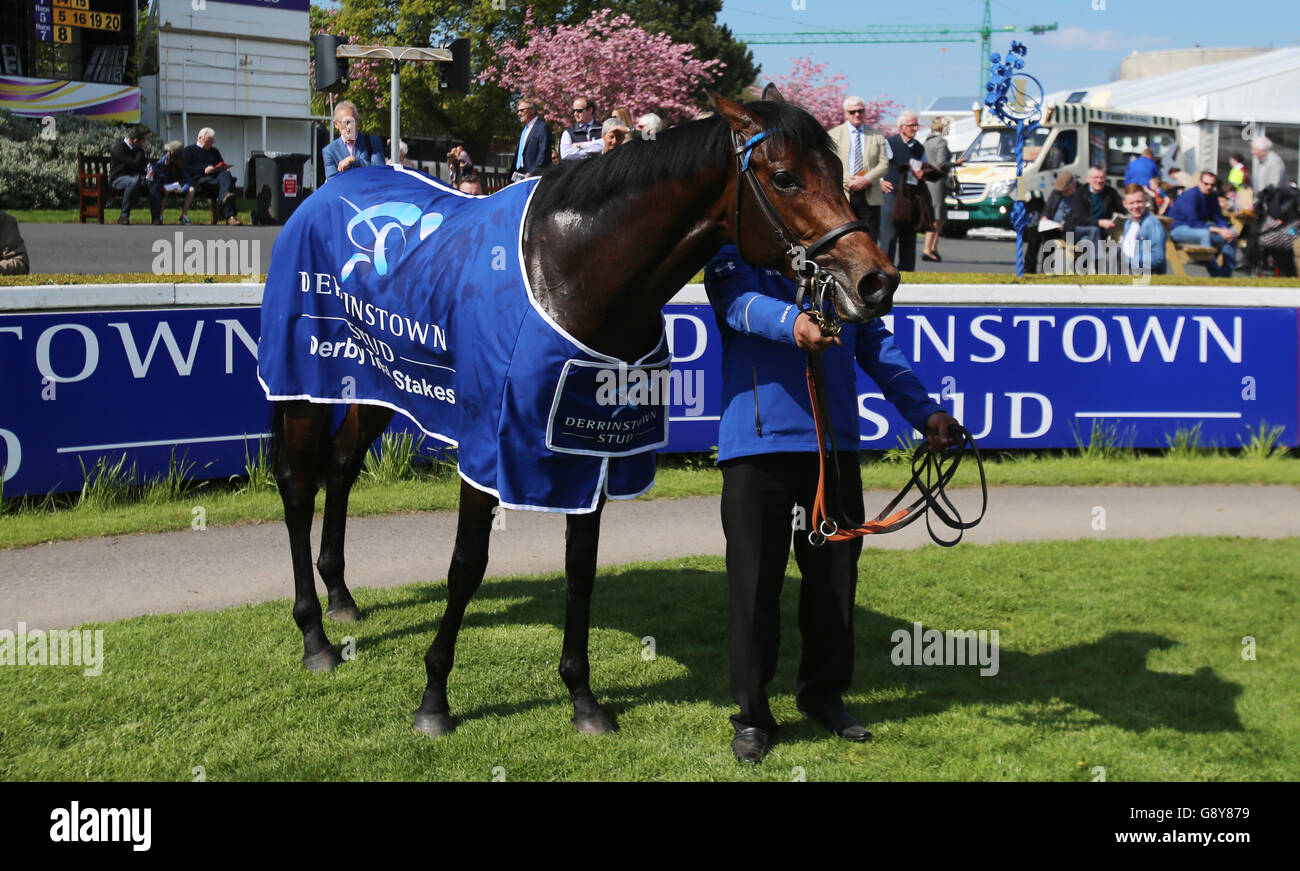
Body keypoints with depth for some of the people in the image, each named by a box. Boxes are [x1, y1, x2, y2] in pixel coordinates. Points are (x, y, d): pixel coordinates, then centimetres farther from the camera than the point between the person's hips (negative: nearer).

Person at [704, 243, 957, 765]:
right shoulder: (736, 255, 2)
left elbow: (875, 345, 14)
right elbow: (743, 304, -20)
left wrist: (922, 411, 2)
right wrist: (792, 323, -42)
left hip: (834, 442, 5)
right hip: (758, 442, -5)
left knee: (835, 574, 10)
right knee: (756, 580, -1)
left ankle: (823, 694, 27)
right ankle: (751, 713, 11)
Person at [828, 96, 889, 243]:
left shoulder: (876, 135, 12)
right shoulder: (834, 135, 7)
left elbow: (884, 164, 5)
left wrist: (867, 179, -13)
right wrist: (849, 181, -15)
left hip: (870, 197, 2)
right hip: (843, 197, -2)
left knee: (870, 240, -1)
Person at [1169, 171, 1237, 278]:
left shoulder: (1212, 196, 6)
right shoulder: (1190, 195, -20)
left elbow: (1219, 218, 8)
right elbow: (1193, 222, -25)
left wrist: (1226, 230, -16)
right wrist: (1218, 230, -28)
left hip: (1200, 228, 9)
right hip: (1179, 228, -9)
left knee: (1232, 235, -4)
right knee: (1204, 234, -39)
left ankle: (1226, 274, -4)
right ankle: (1215, 274, -35)